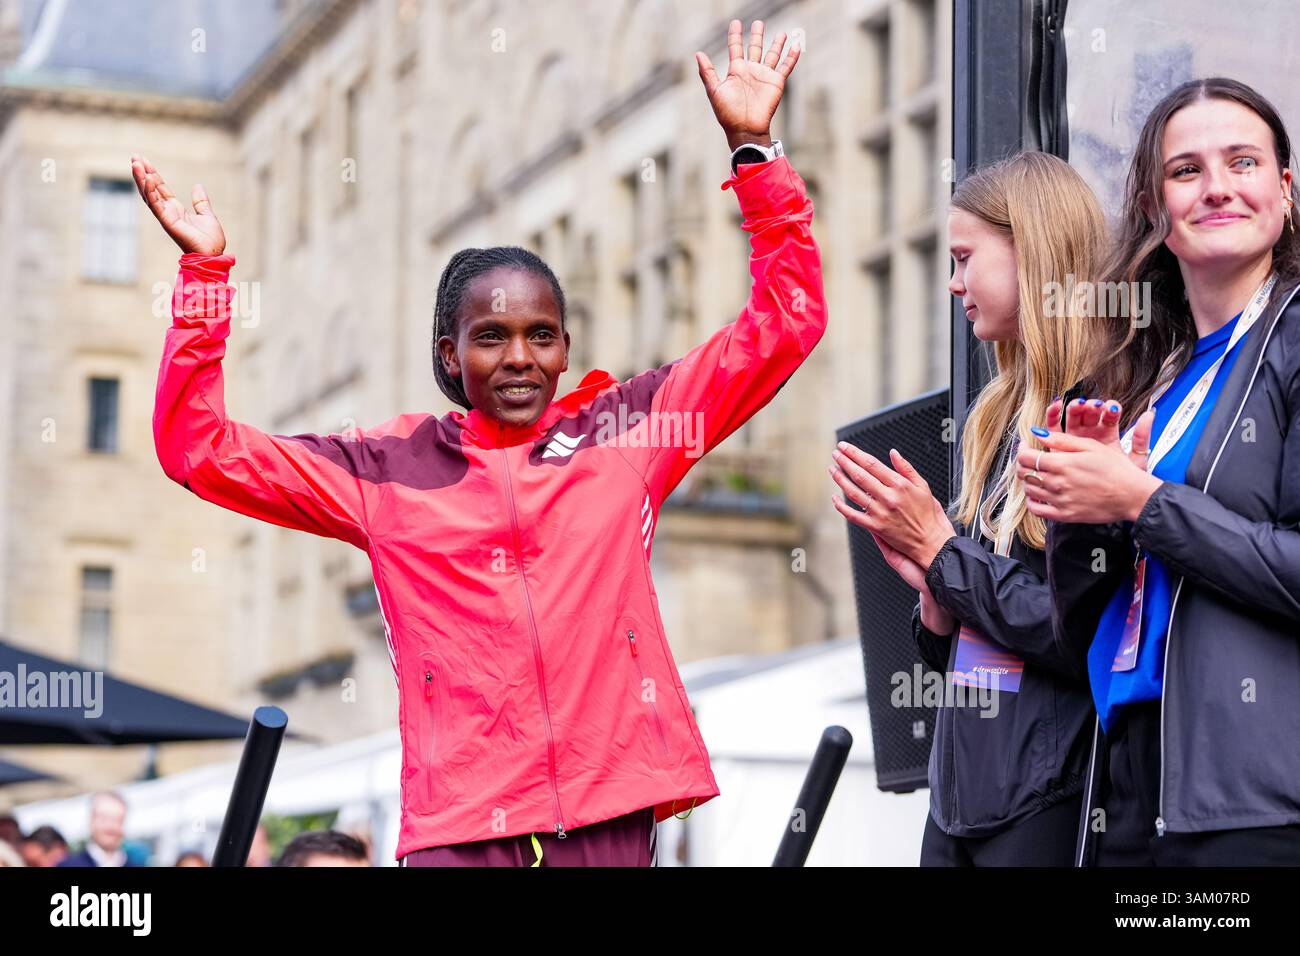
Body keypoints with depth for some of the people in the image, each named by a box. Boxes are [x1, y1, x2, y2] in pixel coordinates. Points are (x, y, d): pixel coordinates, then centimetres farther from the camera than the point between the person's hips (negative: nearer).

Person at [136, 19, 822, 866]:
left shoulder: (625, 431, 11)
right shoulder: (388, 470, 12)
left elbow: (785, 321, 13)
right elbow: (197, 447, 13)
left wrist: (754, 148, 9)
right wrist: (206, 273, 7)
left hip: (610, 820, 1)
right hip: (460, 829, 0)